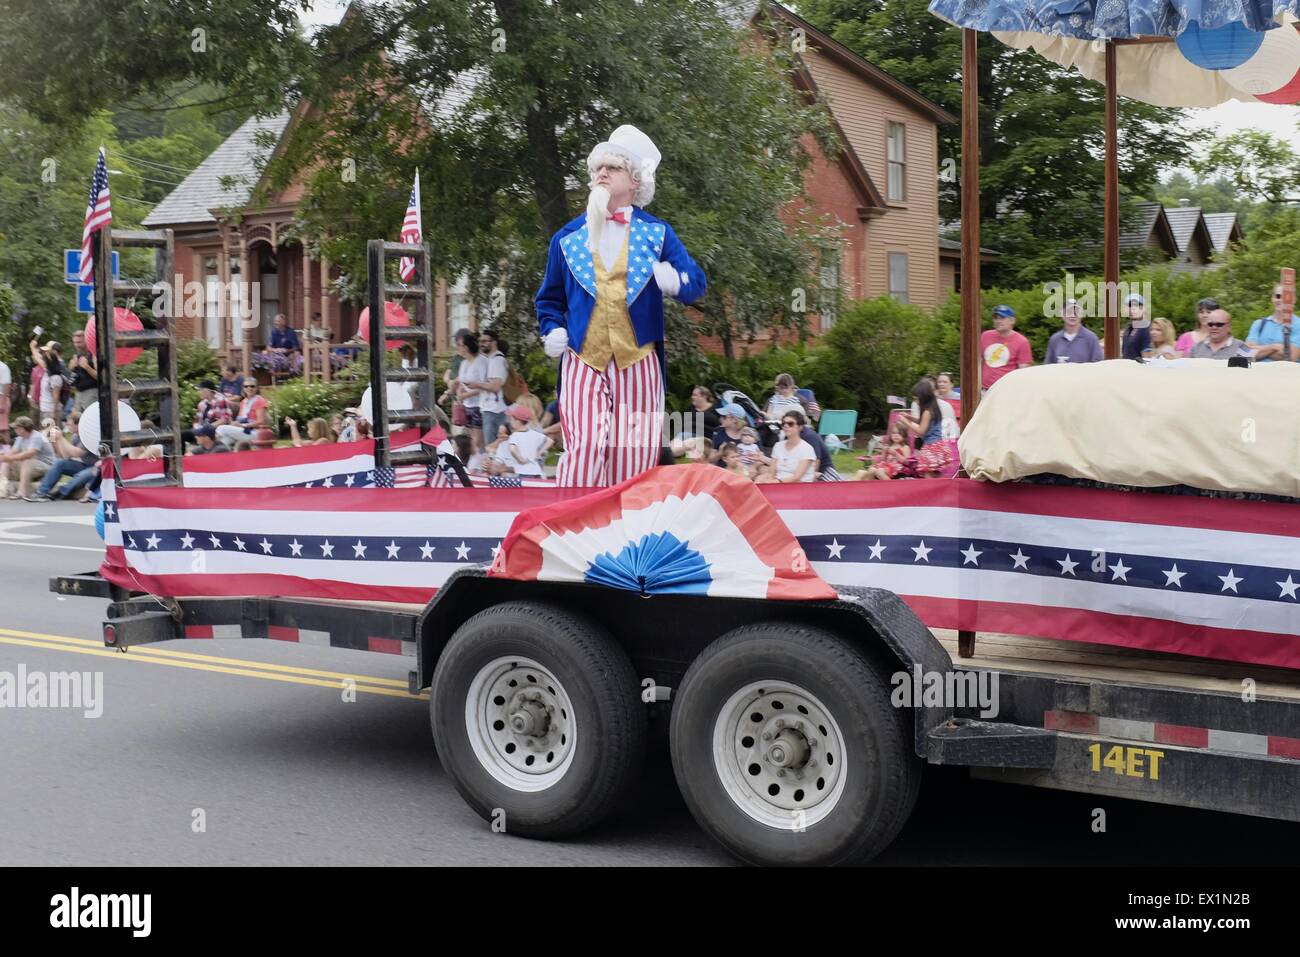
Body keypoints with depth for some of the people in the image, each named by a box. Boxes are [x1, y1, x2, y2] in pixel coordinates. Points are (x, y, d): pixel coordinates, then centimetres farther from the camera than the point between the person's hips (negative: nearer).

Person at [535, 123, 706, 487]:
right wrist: (551, 331, 2)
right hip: (583, 361, 0)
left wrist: (675, 280, -20)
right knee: (585, 447, -15)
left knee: (633, 456, 1)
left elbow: (695, 283, 3)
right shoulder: (568, 237, 14)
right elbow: (550, 298, 21)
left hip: (638, 362, 0)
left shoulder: (657, 233, 11)